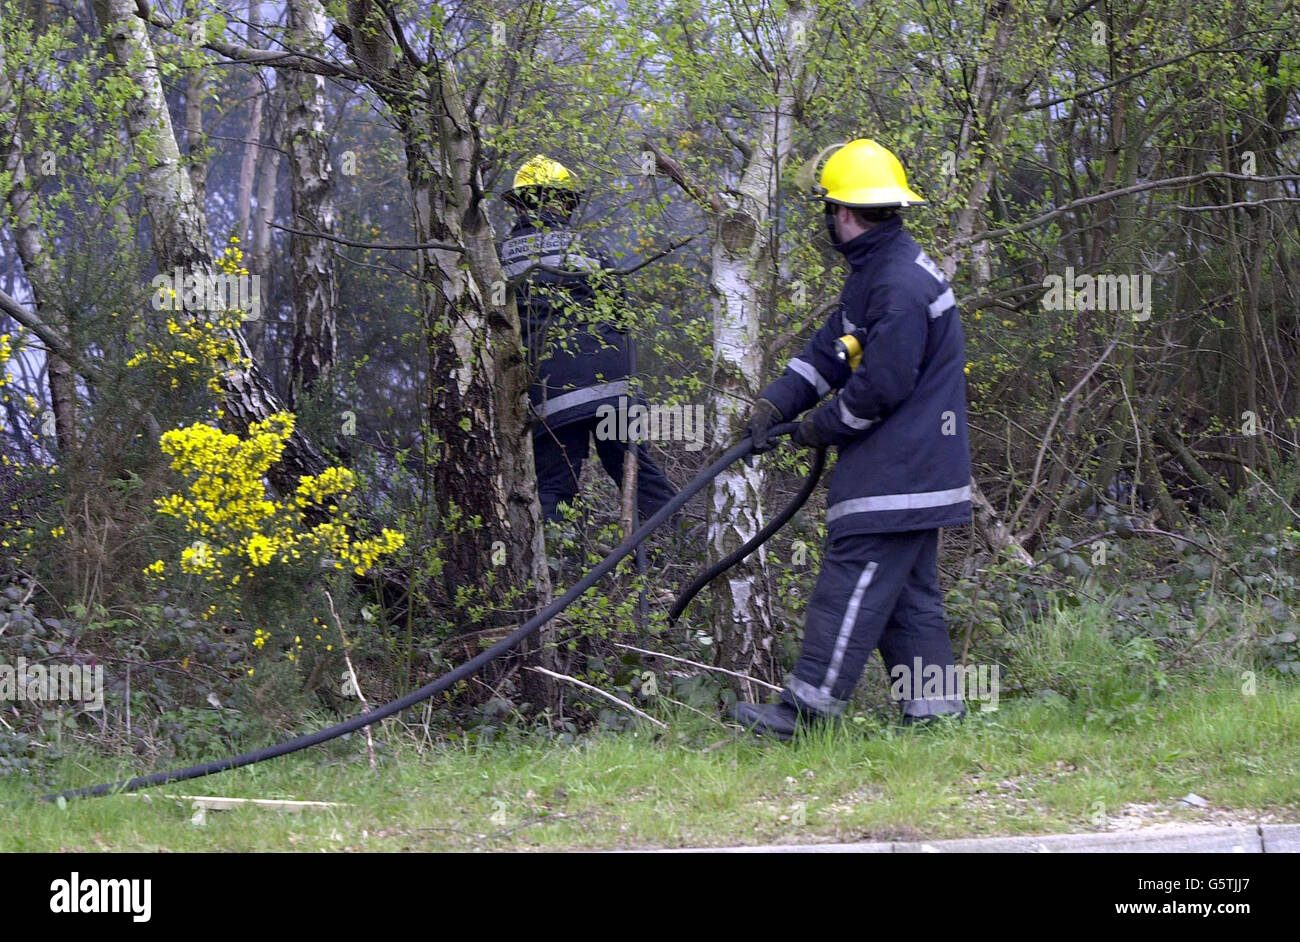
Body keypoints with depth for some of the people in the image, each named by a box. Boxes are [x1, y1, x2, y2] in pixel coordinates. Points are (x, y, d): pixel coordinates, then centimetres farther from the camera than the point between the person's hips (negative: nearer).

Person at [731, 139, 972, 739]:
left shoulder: (901, 284, -20)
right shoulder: (873, 272, 15)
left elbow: (882, 384, -22)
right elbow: (828, 350, 17)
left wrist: (822, 428, -8)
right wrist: (774, 404, 5)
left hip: (896, 476, -11)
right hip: (913, 468, 11)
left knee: (852, 584, -10)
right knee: (909, 593, 12)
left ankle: (806, 711, -10)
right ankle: (934, 712, 13)